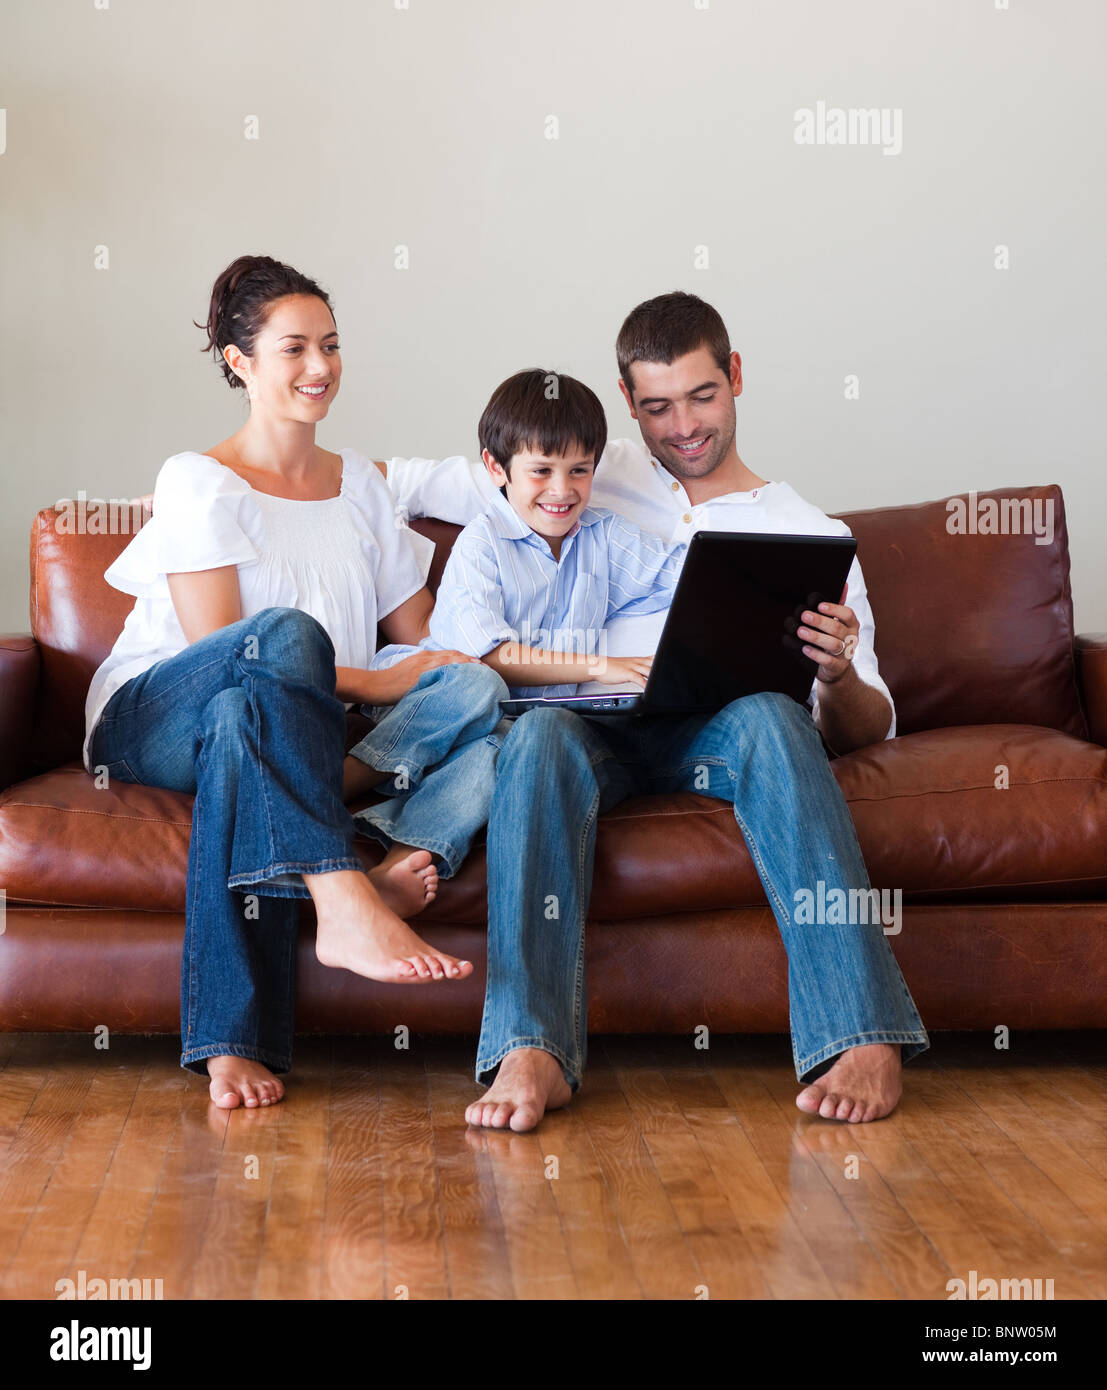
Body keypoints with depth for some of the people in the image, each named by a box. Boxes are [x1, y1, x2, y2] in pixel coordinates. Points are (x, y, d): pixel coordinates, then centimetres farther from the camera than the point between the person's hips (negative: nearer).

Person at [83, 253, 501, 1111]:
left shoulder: (363, 485, 18)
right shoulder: (199, 483, 1)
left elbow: (421, 638, 15)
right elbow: (215, 649, -10)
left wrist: (452, 671, -10)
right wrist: (372, 683, -17)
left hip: (297, 736, 4)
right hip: (151, 718, -4)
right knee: (286, 633, -36)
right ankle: (347, 903, -52)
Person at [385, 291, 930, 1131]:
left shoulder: (810, 535, 20)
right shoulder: (588, 479, 24)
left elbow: (869, 730, 13)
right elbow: (400, 482, 25)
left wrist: (839, 676, -10)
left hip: (720, 732, 0)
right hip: (599, 727, 1)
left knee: (770, 714, -35)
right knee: (541, 731, -35)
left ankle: (862, 1036, -43)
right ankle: (530, 1053, -46)